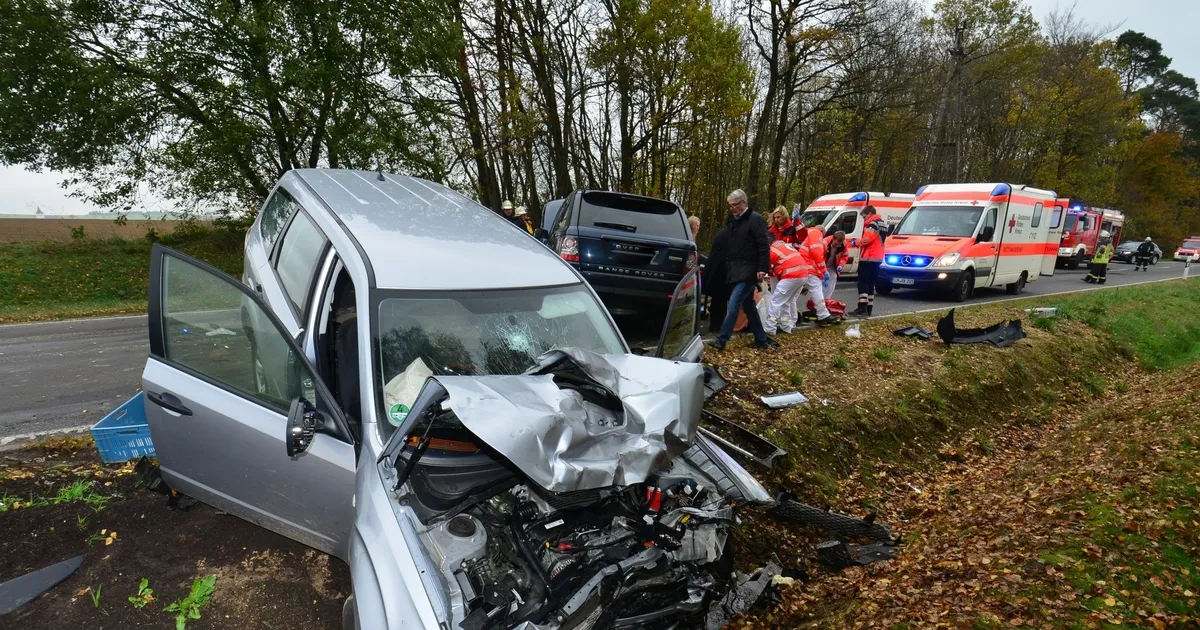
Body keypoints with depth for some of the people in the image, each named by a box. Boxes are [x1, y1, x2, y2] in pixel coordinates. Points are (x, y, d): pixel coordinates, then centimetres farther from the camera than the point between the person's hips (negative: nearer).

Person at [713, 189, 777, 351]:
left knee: (734, 303, -15)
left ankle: (721, 340, -14)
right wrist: (728, 267, 16)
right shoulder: (734, 220, 14)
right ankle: (761, 340, 21)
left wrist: (762, 268, -20)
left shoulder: (755, 219, -9)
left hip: (749, 270, -9)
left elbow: (764, 246, -14)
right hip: (736, 270, 9)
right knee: (748, 306, 12)